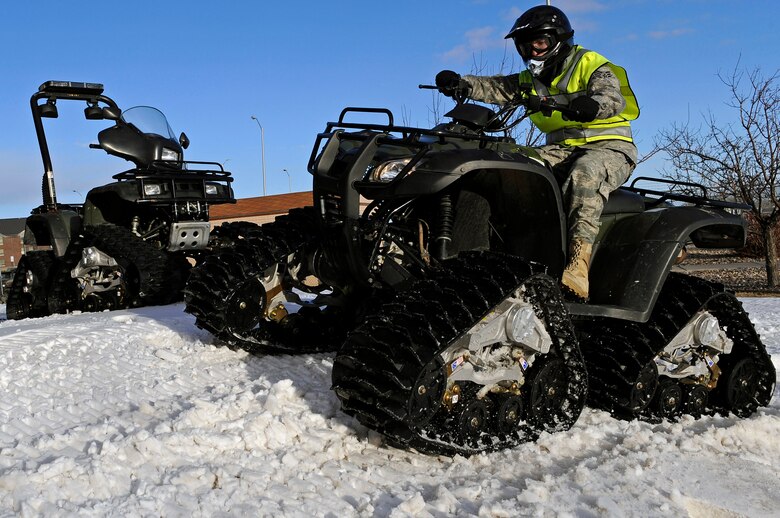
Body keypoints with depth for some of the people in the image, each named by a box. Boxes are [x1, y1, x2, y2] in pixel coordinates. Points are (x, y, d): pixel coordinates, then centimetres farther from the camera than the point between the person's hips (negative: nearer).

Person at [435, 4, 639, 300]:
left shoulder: (591, 64, -2)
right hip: (562, 149, 6)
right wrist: (459, 84, -18)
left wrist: (593, 105, -46)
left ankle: (579, 264, -53)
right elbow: (493, 88, 3)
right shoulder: (529, 81, 17)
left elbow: (614, 98, -21)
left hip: (610, 146, -6)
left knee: (584, 174, -39)